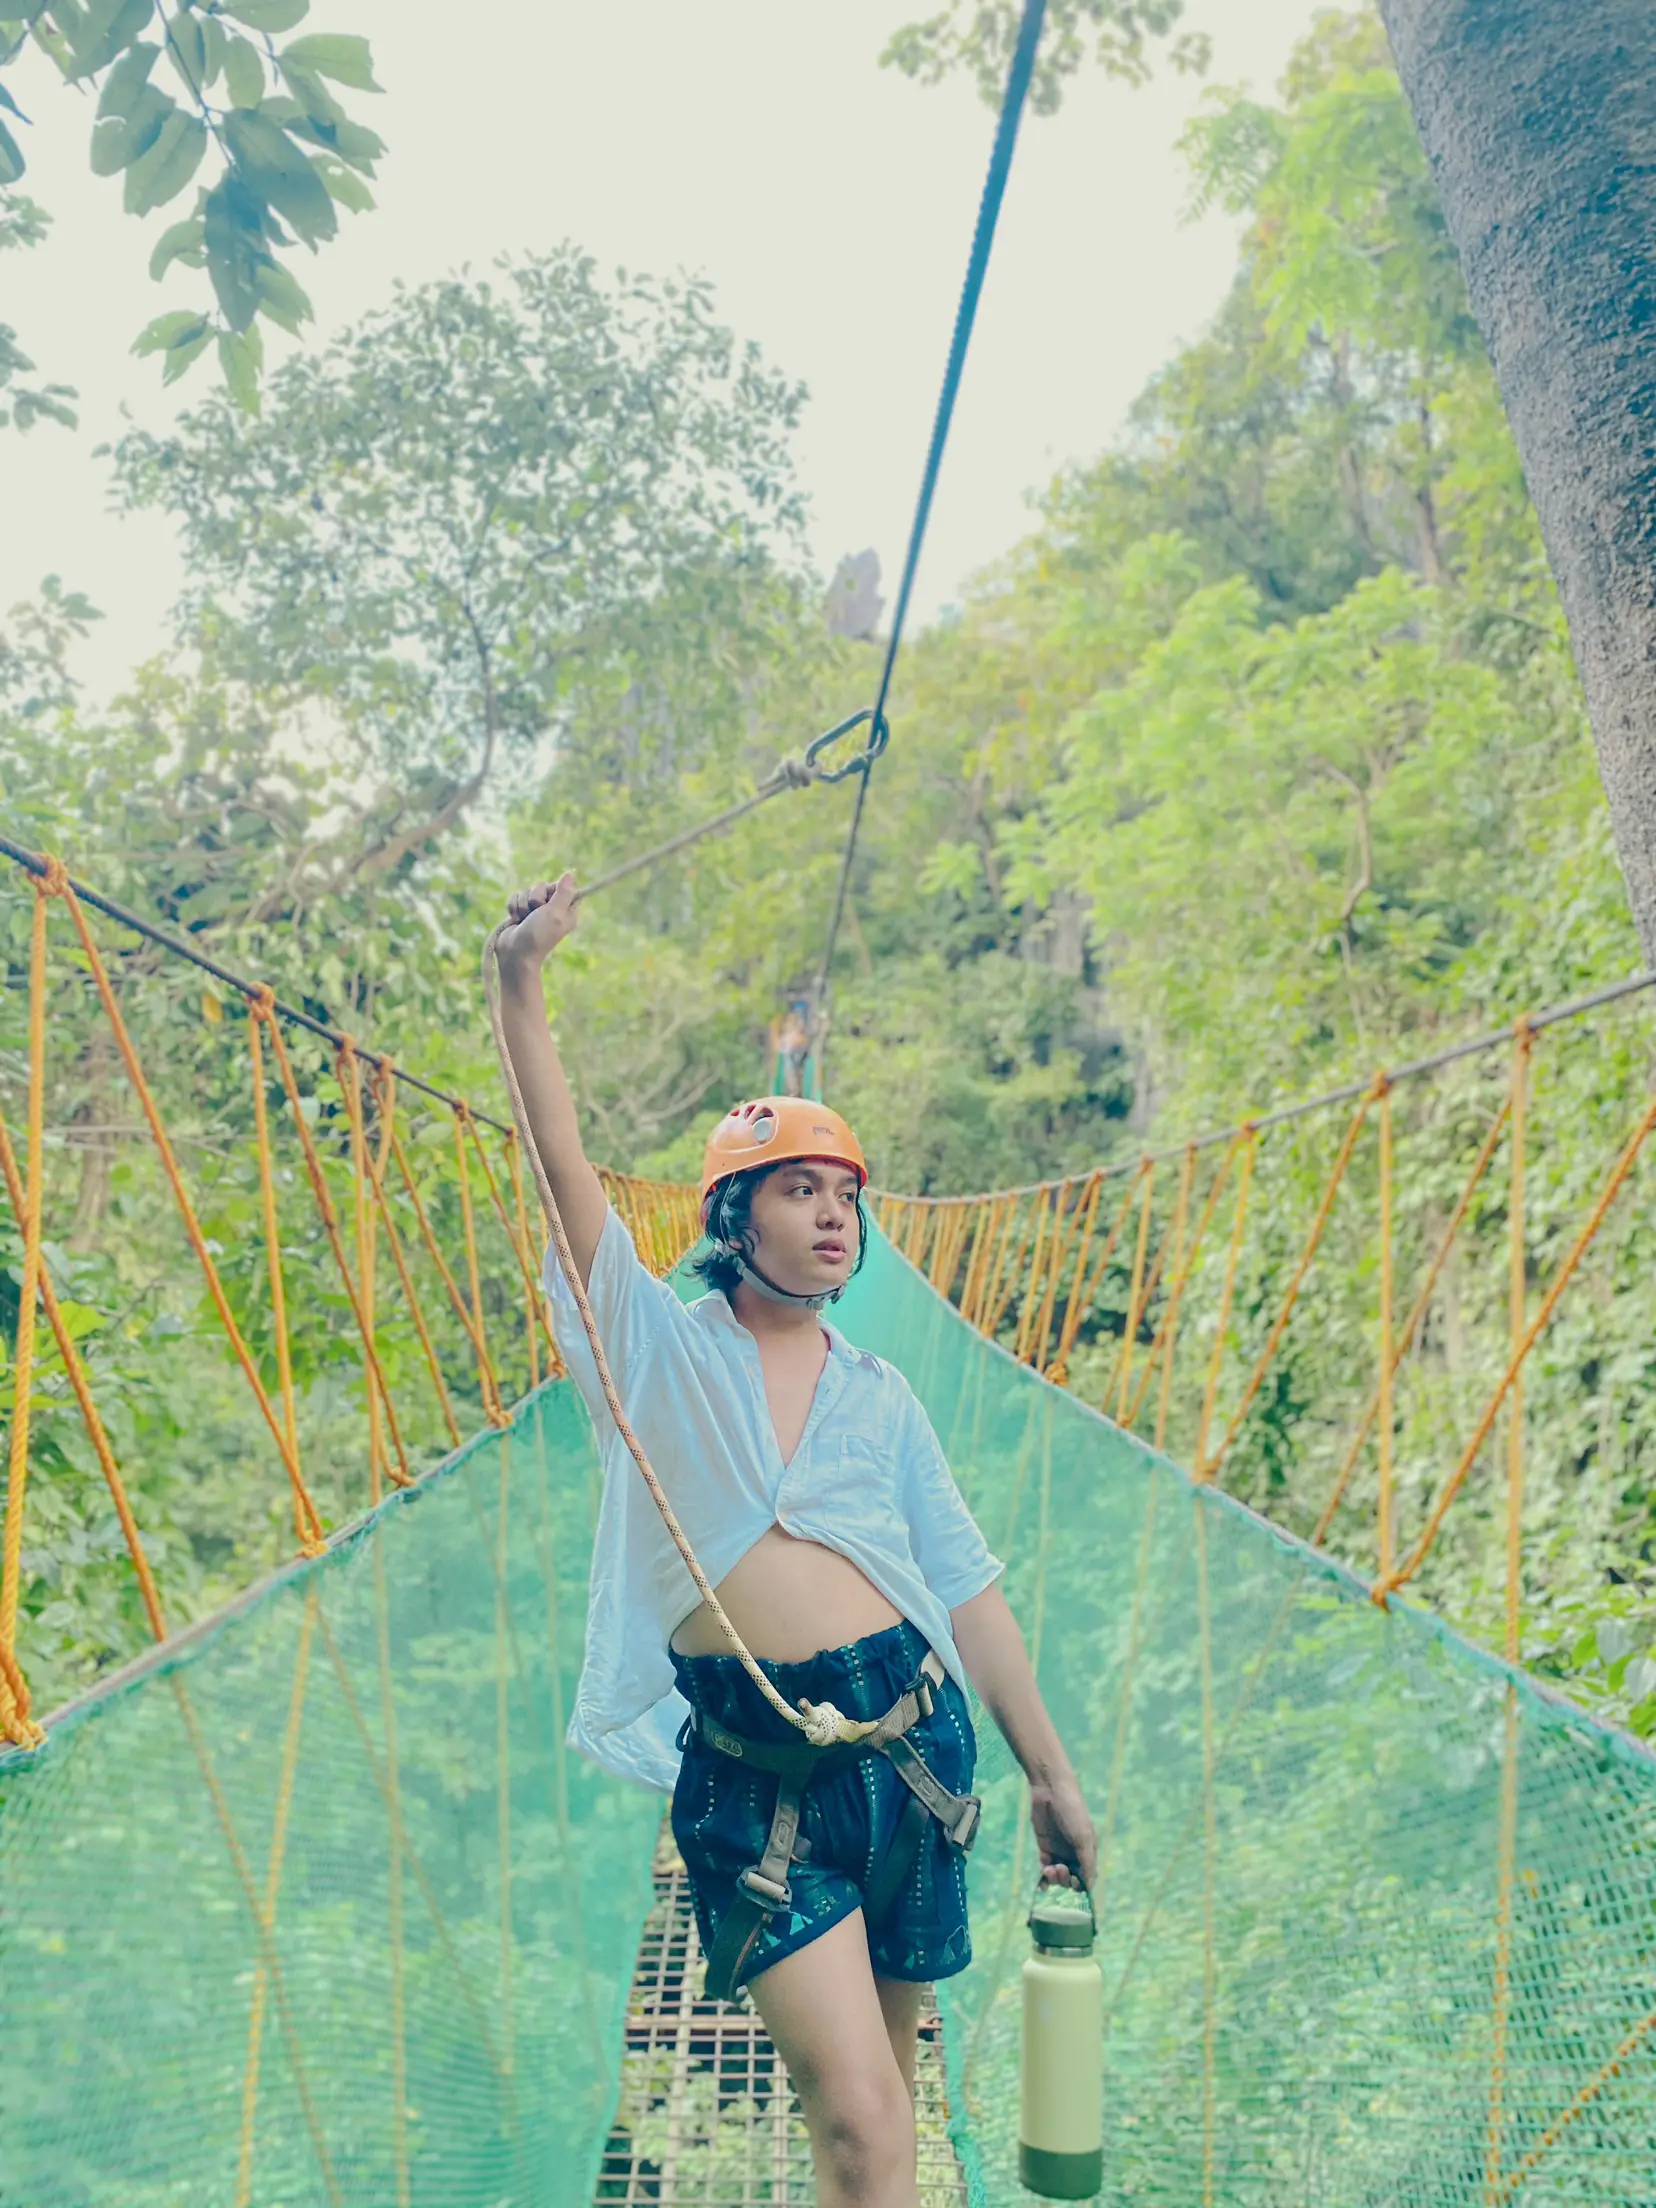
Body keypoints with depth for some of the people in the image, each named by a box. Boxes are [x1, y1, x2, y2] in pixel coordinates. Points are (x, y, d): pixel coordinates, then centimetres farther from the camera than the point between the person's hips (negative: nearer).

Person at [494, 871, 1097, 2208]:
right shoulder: (661, 1349, 2)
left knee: (884, 2084, 16)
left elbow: (968, 1588, 11)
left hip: (909, 1734, 4)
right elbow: (565, 1164, -9)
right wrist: (522, 978, -18)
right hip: (750, 1771, -3)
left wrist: (1051, 1777, 11)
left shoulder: (878, 1393, 10)